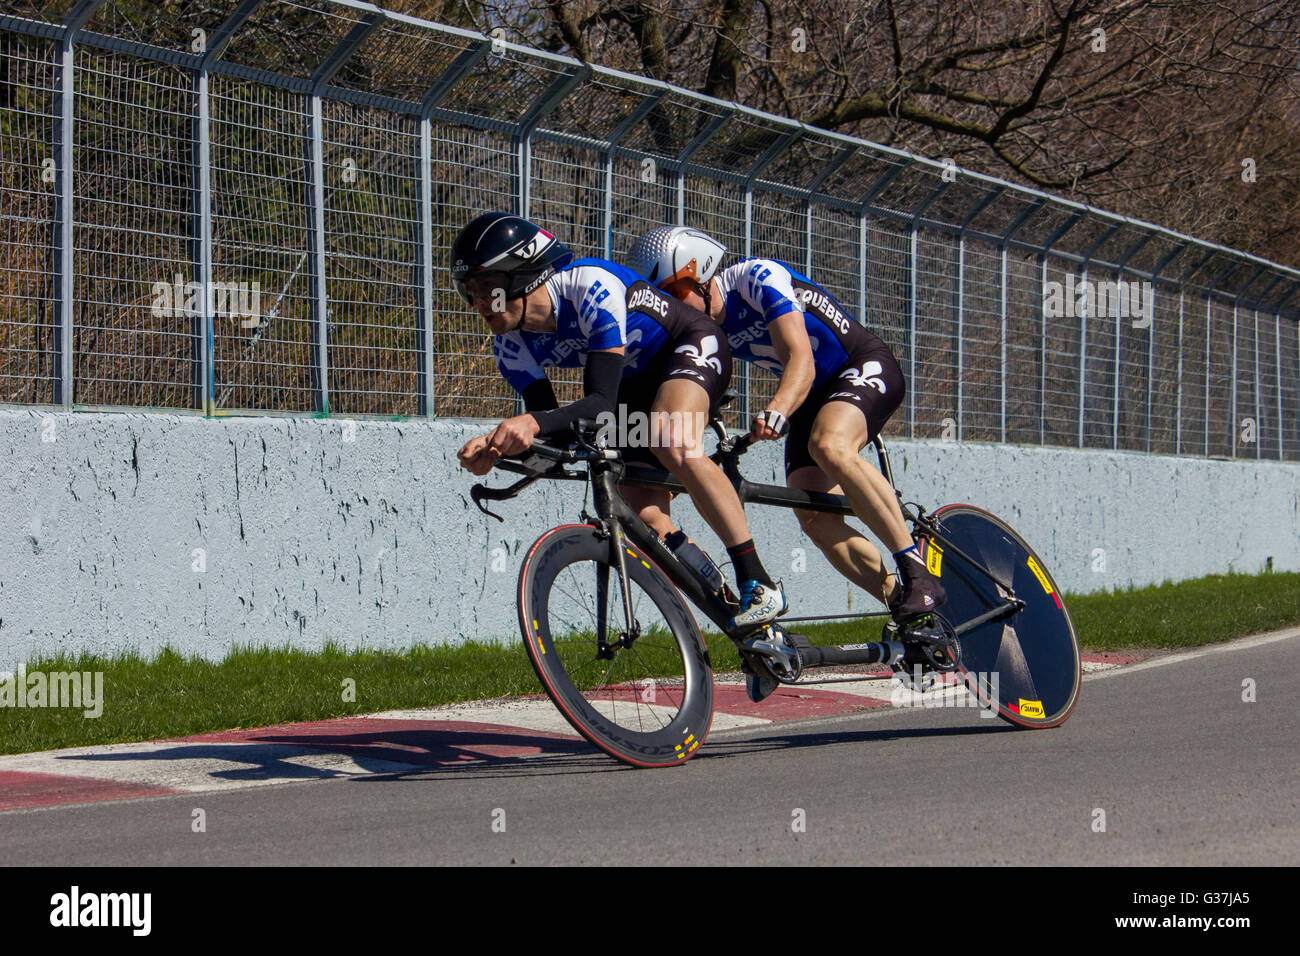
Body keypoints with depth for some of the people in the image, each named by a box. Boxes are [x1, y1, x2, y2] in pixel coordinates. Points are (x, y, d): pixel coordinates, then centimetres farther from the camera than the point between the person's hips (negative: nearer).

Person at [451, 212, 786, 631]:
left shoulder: (591, 287, -36)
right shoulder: (512, 344, -15)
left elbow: (602, 402, -41)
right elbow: (551, 421, -15)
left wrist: (534, 423, -57)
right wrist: (496, 444, -36)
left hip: (691, 348, -7)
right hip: (636, 381, 7)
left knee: (674, 448, -36)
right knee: (643, 517, -6)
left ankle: (760, 584, -30)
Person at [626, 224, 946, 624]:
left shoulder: (758, 278, -22)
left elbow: (800, 361, -32)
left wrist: (776, 411, -51)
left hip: (866, 366, -7)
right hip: (814, 396, 7)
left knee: (828, 447, -37)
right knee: (816, 521, -14)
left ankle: (917, 569, -31)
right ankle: (902, 600, -5)